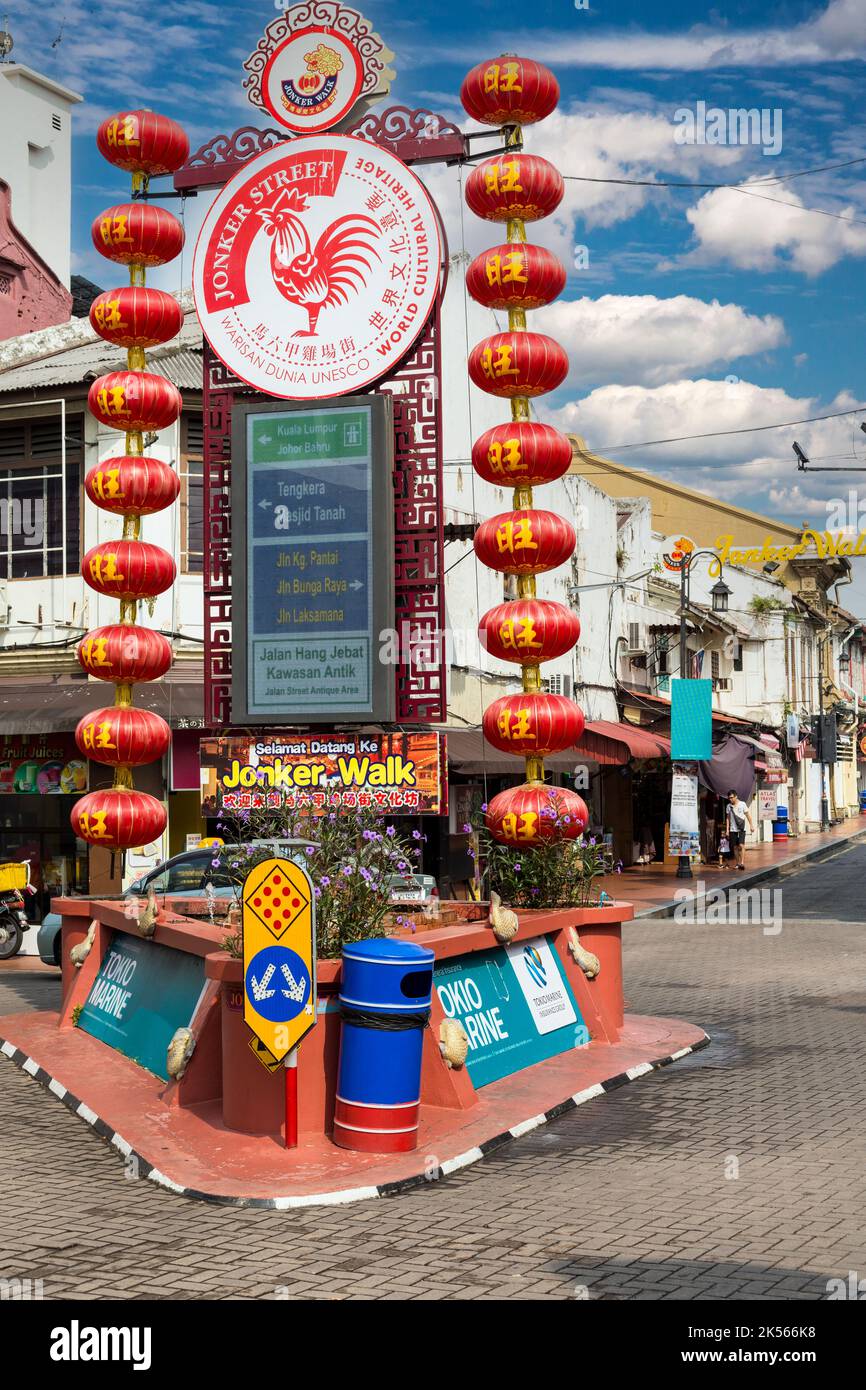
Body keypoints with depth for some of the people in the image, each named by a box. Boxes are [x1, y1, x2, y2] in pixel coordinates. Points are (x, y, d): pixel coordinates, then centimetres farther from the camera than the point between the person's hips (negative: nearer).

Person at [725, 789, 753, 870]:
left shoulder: (742, 804, -1)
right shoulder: (729, 806, 7)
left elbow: (747, 815, 4)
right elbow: (728, 818, 12)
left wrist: (751, 825, -1)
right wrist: (727, 830, 8)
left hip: (741, 829, -3)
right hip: (733, 829, 3)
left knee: (741, 846, -14)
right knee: (735, 847, 4)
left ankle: (742, 863, -15)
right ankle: (738, 863, 14)